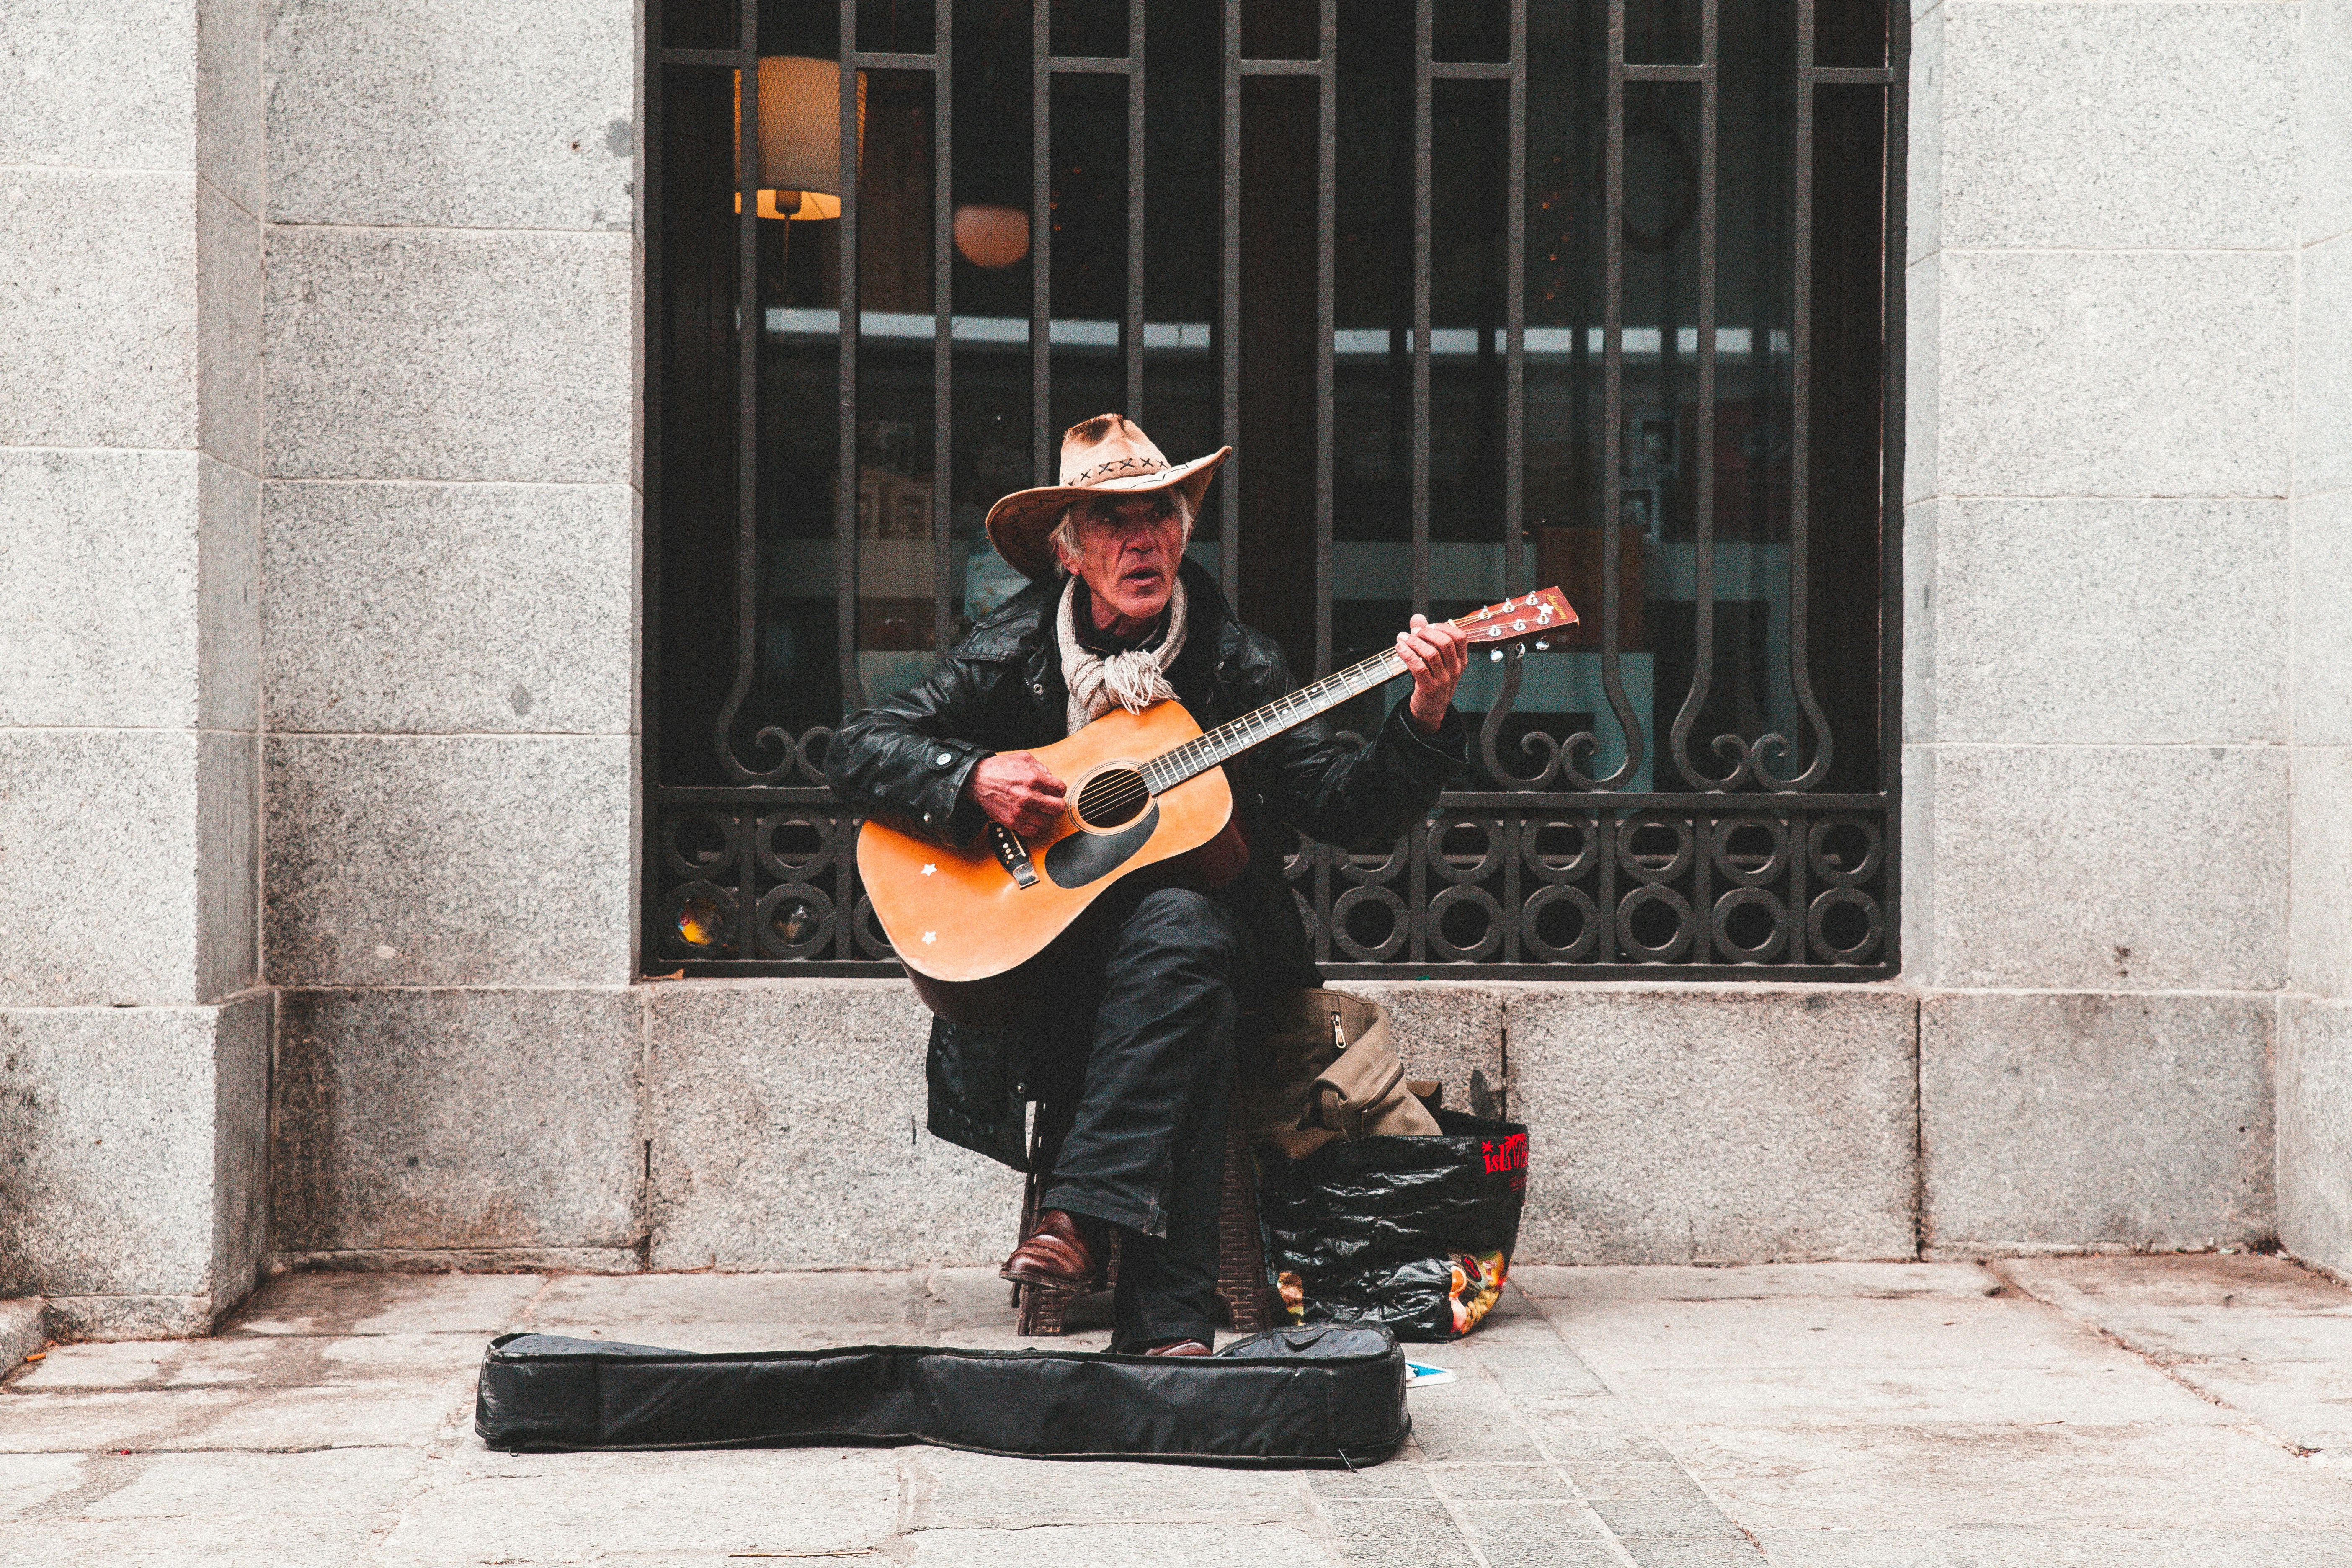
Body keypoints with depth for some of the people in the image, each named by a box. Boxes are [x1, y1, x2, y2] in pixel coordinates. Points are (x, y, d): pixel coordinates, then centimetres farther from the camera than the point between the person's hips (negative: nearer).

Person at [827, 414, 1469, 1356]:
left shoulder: (1233, 661, 5)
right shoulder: (1013, 655, 3)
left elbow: (1352, 812, 2)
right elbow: (855, 752, 1)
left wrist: (1424, 721, -14)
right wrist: (974, 780, -15)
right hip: (1036, 949, 0)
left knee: (1179, 925, -36)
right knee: (1200, 1025, -32)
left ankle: (1081, 1214, -38)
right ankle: (1170, 1323, -32)